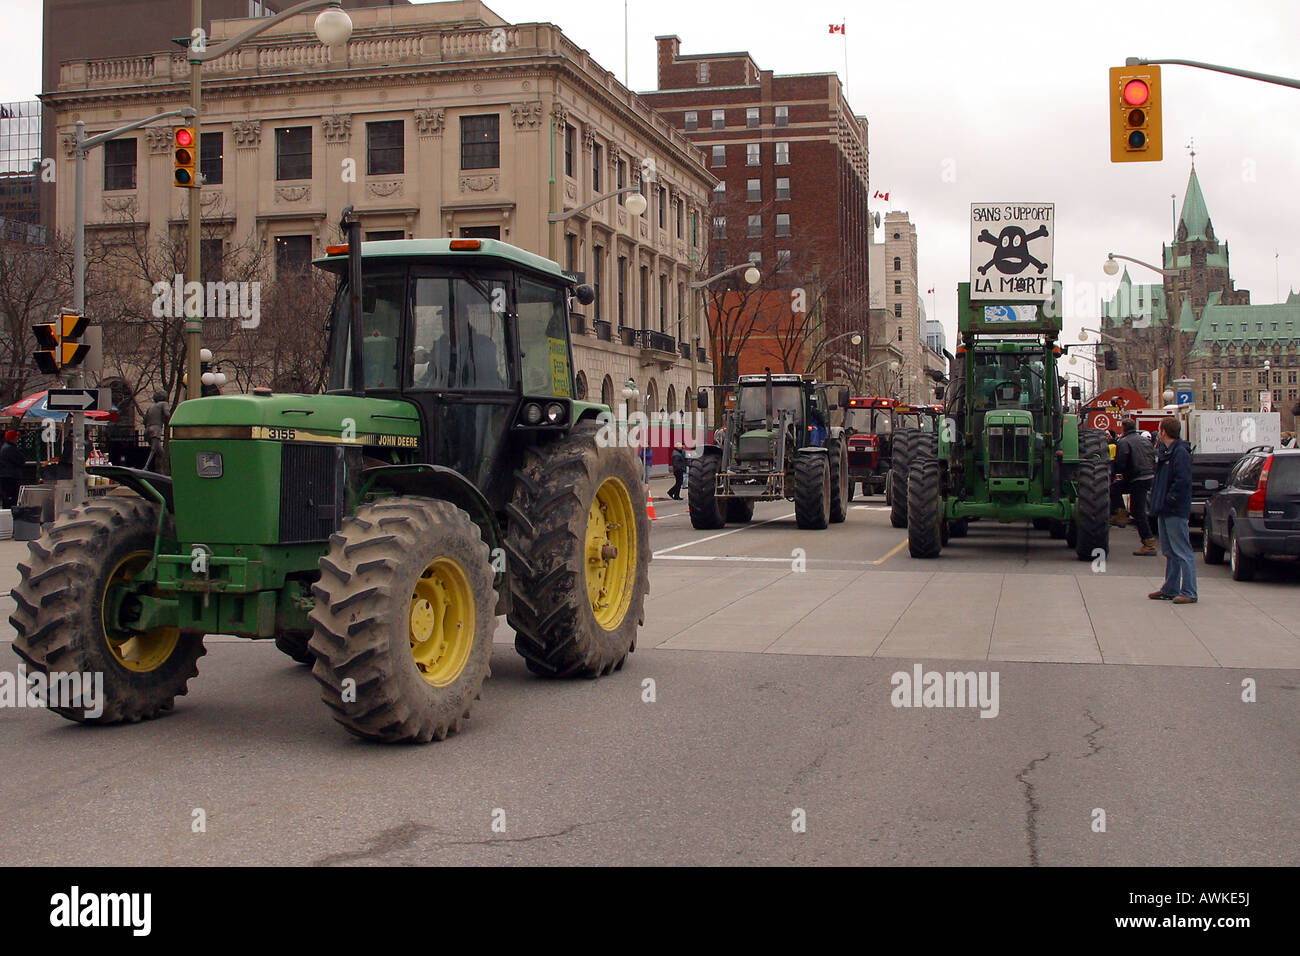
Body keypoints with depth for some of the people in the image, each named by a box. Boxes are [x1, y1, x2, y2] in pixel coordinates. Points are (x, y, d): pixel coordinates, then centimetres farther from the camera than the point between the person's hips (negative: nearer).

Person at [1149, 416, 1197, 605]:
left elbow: (1182, 481, -23)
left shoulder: (1180, 453, -15)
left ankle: (1189, 592, -5)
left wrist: (1168, 501, -19)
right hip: (1165, 511, 10)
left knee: (1182, 552, -7)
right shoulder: (1163, 452, 15)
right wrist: (1157, 500, 13)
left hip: (1176, 511, -10)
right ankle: (1170, 589, 23)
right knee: (1170, 552, 16)